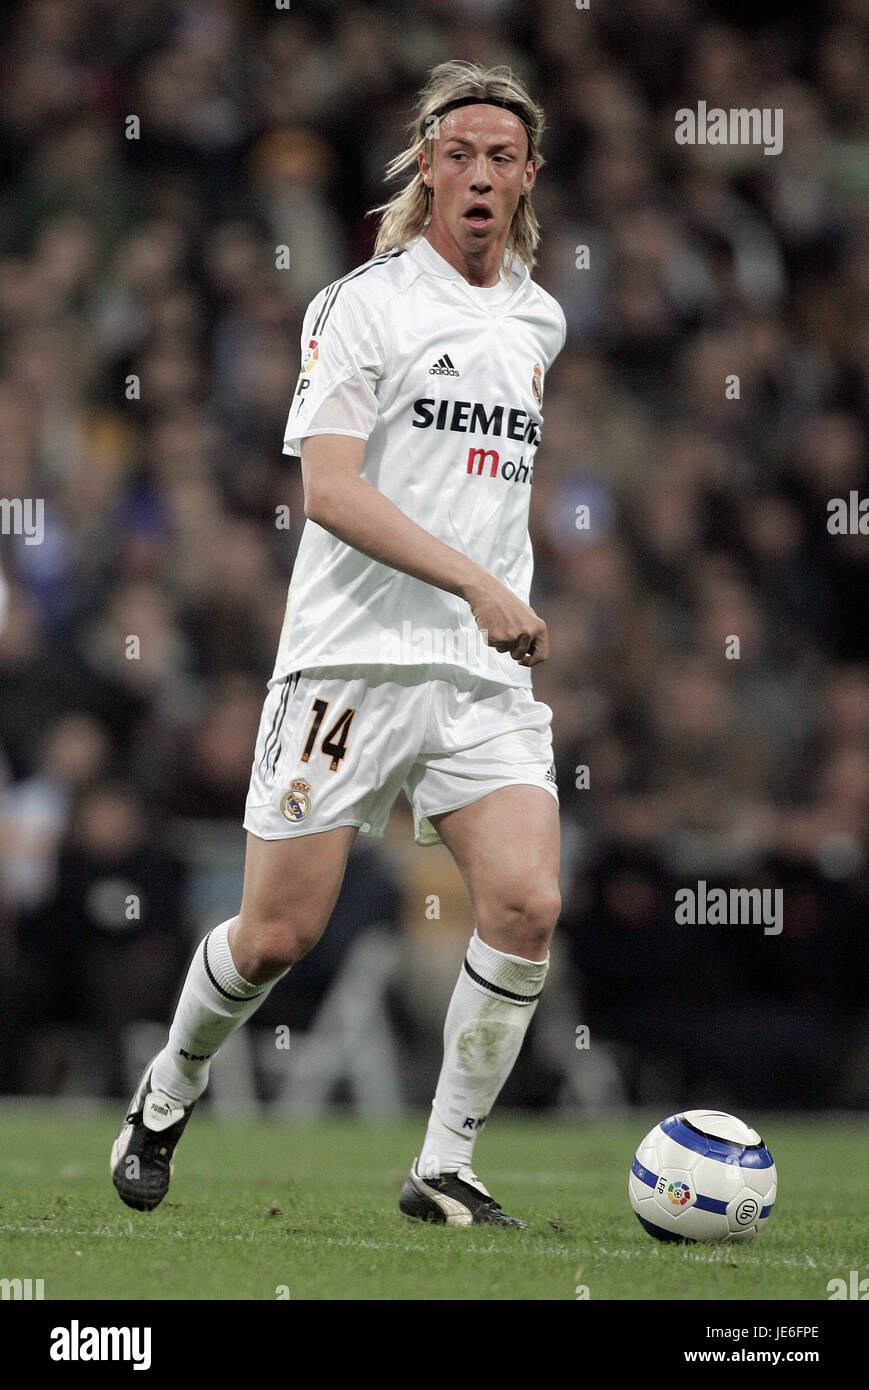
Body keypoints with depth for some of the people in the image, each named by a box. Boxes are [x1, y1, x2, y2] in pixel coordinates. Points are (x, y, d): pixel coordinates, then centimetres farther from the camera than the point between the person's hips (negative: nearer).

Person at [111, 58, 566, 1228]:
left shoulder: (539, 320, 14)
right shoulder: (365, 303, -6)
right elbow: (329, 487, -16)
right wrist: (475, 583, -24)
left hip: (486, 671, 5)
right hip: (354, 659, -5)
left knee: (527, 907, -15)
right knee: (280, 933, -2)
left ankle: (445, 1171, -3)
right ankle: (167, 1098, 27)